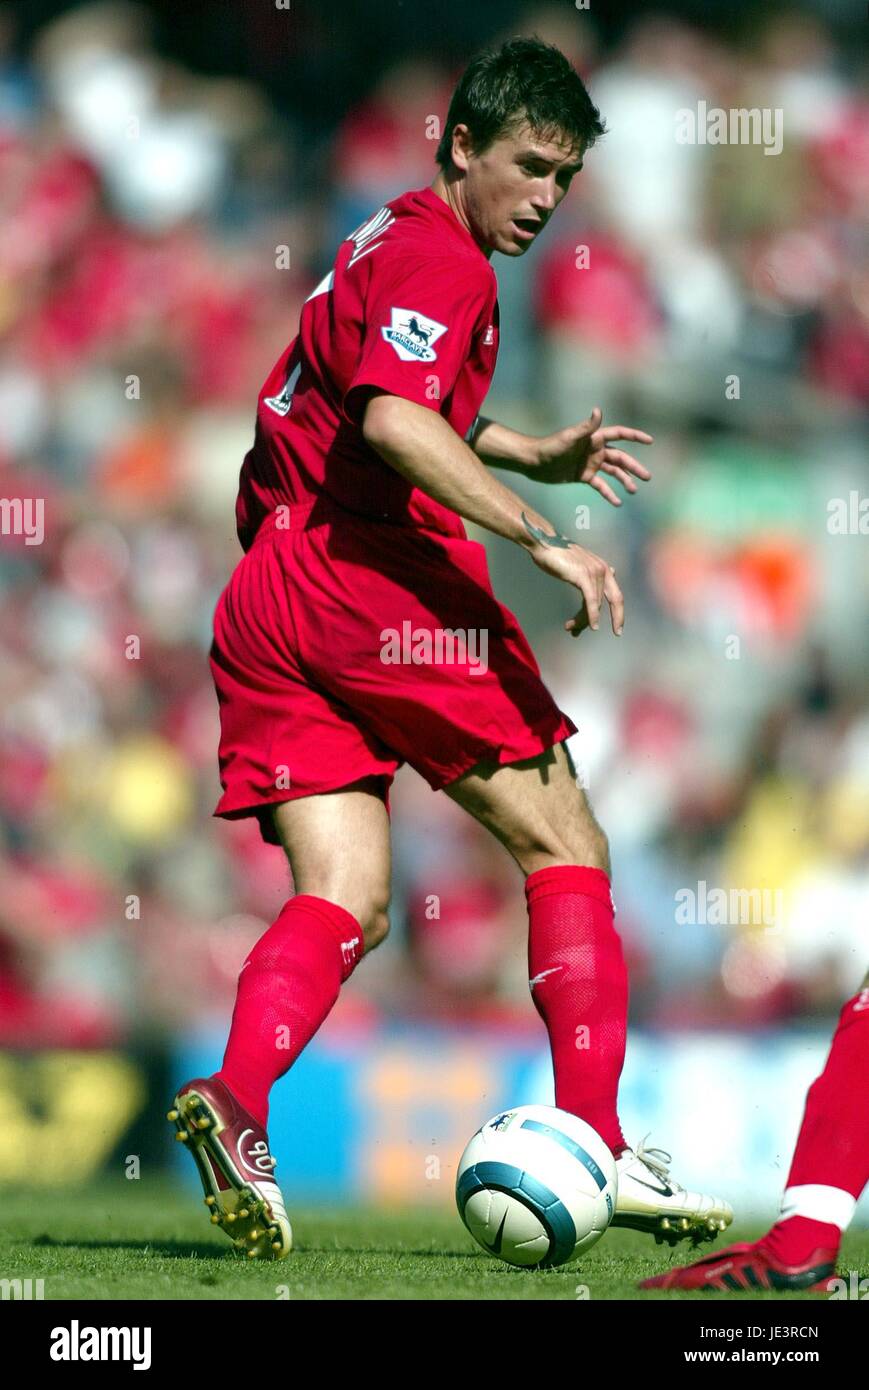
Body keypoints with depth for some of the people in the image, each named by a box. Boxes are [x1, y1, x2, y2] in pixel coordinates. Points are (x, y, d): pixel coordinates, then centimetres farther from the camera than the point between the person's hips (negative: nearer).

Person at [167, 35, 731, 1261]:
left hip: (265, 597, 9)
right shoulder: (440, 261, -8)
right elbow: (394, 424, -25)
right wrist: (540, 538, -27)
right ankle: (595, 1144, -7)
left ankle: (234, 1103, -24)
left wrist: (537, 457, 31)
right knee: (566, 847, 0)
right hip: (379, 580, -9)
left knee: (344, 899, 0)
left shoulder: (389, 242, 24)